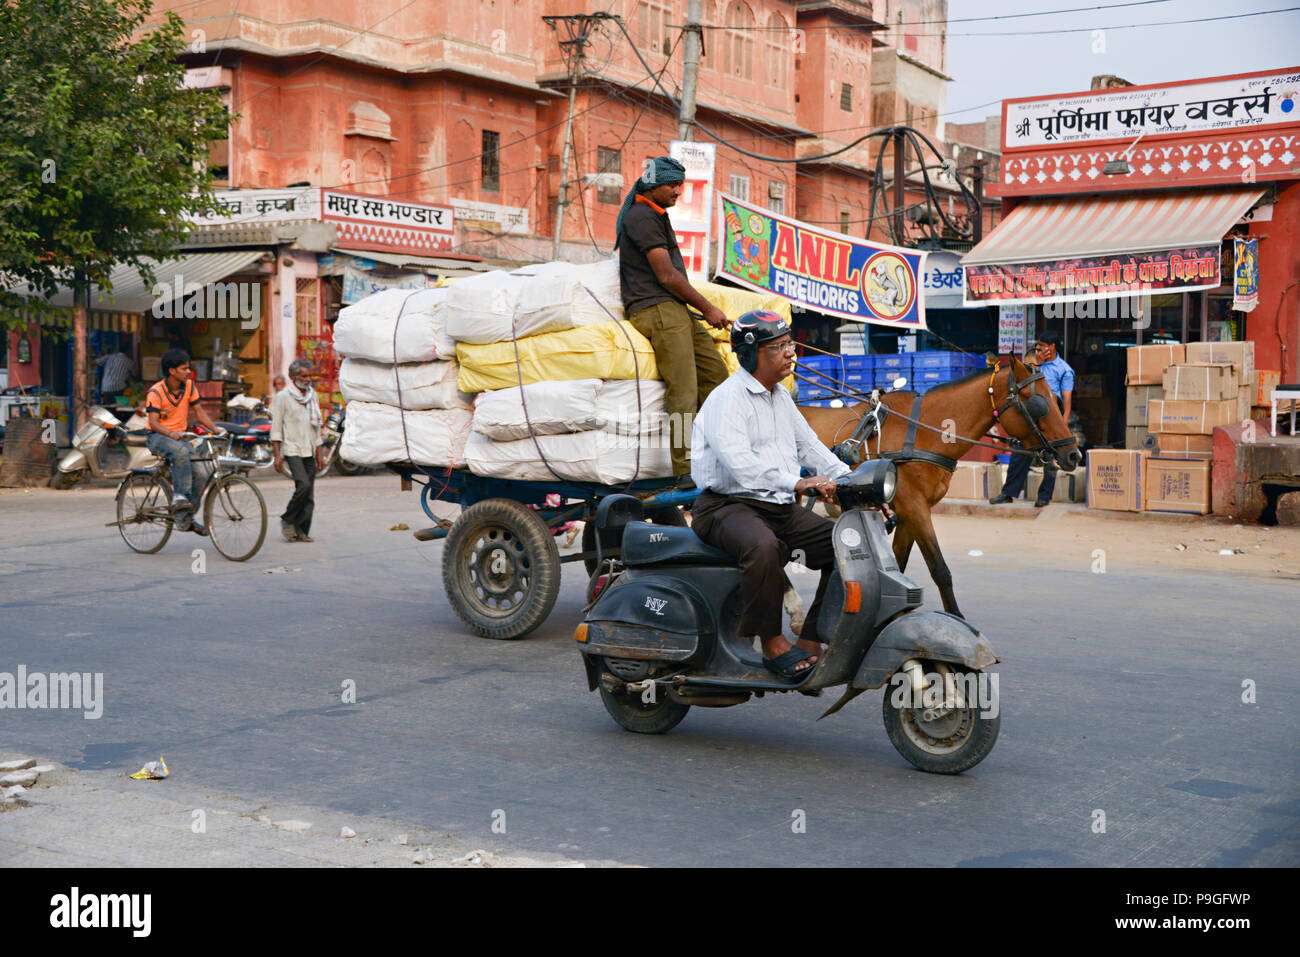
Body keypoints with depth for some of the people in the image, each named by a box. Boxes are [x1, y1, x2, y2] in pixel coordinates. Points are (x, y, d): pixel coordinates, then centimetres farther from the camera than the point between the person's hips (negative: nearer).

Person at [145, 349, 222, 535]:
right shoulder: (156, 392, -13)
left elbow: (199, 412, 6)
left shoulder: (189, 386, 2)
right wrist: (171, 434, -38)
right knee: (181, 452, -39)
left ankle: (186, 517, -5)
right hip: (158, 437, -5)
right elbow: (153, 422, -20)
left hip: (180, 436, 5)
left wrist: (216, 429, -10)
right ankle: (179, 497, -36)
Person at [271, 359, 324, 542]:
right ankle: (287, 520, -3)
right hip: (292, 450, -6)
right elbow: (276, 428, -3)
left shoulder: (313, 396, 16)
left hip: (309, 452, 6)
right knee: (303, 485, -21)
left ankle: (301, 531, 5)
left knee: (309, 495, 0)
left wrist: (319, 455, 18)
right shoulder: (282, 396, -2)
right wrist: (277, 455, -10)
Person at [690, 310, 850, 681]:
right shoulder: (727, 398, -12)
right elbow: (738, 461, -26)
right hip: (729, 506, -9)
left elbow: (809, 445, 21)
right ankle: (772, 644, -23)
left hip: (781, 507, 9)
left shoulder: (781, 397, 18)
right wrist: (798, 483, -36)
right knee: (762, 547, -39)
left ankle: (811, 640, 2)